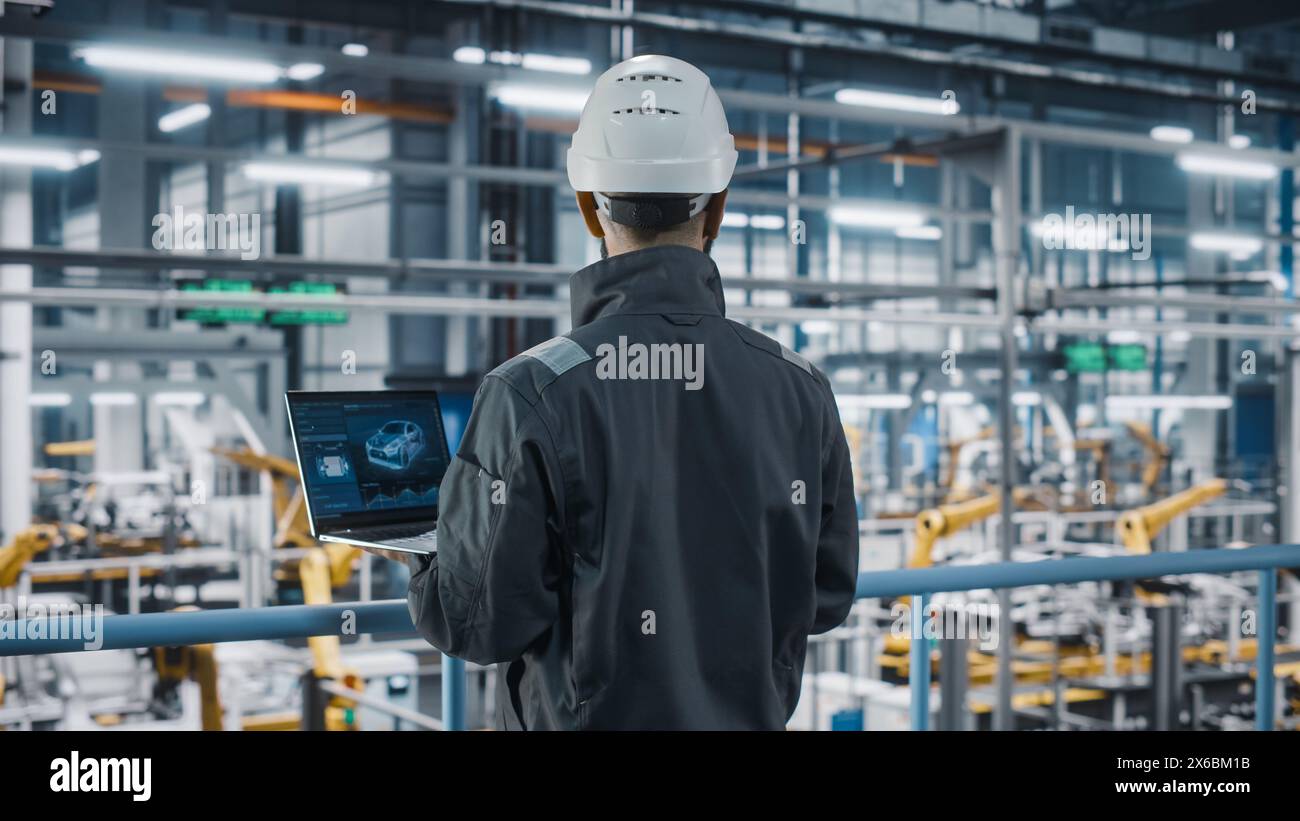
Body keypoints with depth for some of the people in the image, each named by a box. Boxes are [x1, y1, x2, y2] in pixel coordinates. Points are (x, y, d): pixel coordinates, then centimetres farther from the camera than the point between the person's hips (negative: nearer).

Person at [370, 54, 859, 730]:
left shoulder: (530, 394, -20)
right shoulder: (800, 392, -8)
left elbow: (479, 620, -17)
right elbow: (826, 597, 0)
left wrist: (425, 570, 4)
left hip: (582, 714, -3)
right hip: (749, 715, 4)